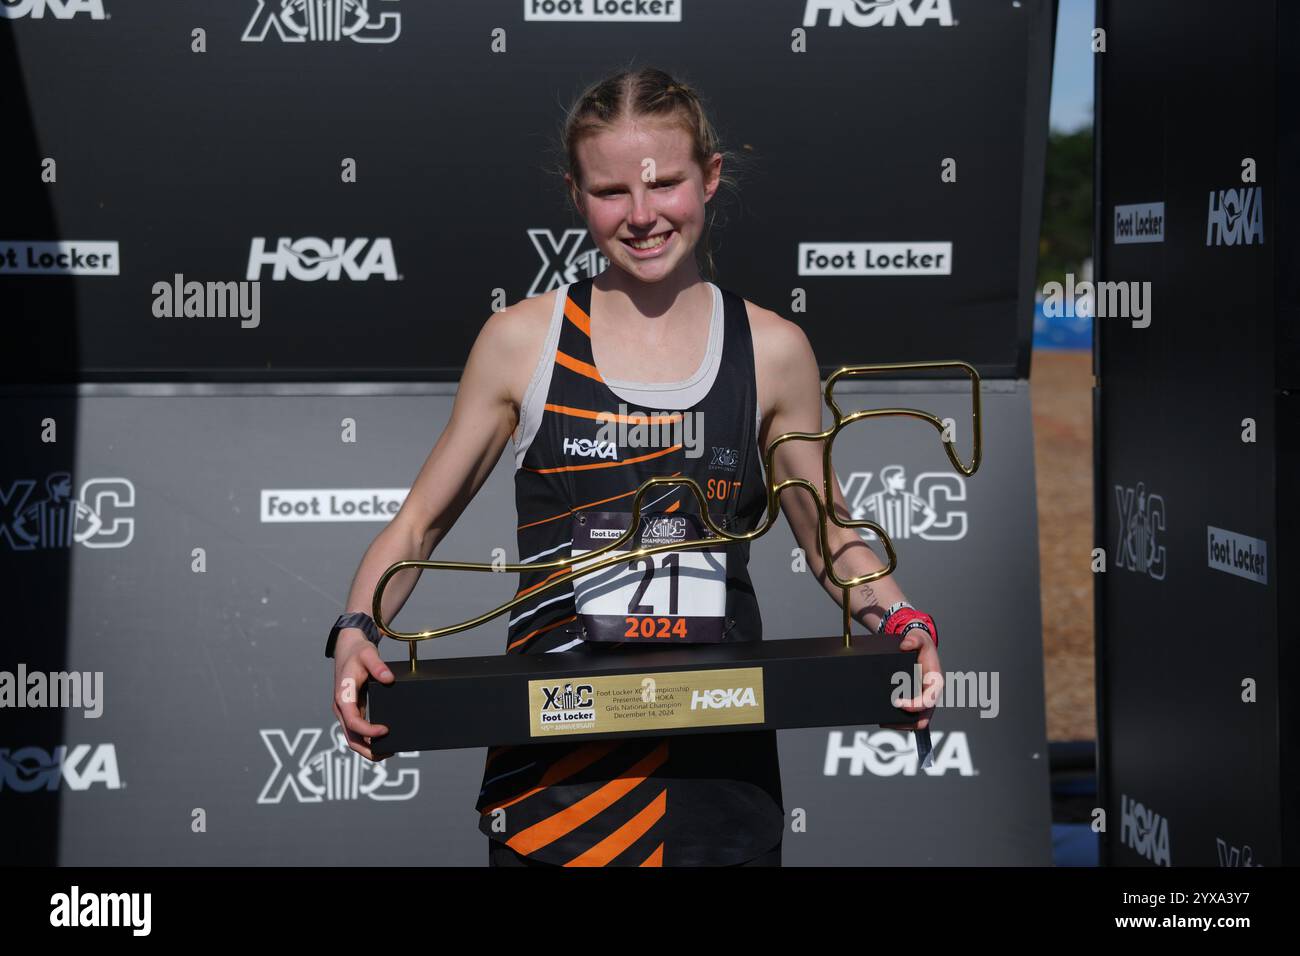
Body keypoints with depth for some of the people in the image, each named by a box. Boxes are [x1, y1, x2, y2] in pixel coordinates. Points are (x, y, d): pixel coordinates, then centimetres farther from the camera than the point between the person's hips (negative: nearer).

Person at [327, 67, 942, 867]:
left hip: (720, 768, 1)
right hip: (554, 763, -1)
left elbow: (831, 538, 14)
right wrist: (358, 633, -11)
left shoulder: (772, 350, 3)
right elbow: (420, 522, 6)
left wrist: (901, 622, -5)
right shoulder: (521, 340, 0)